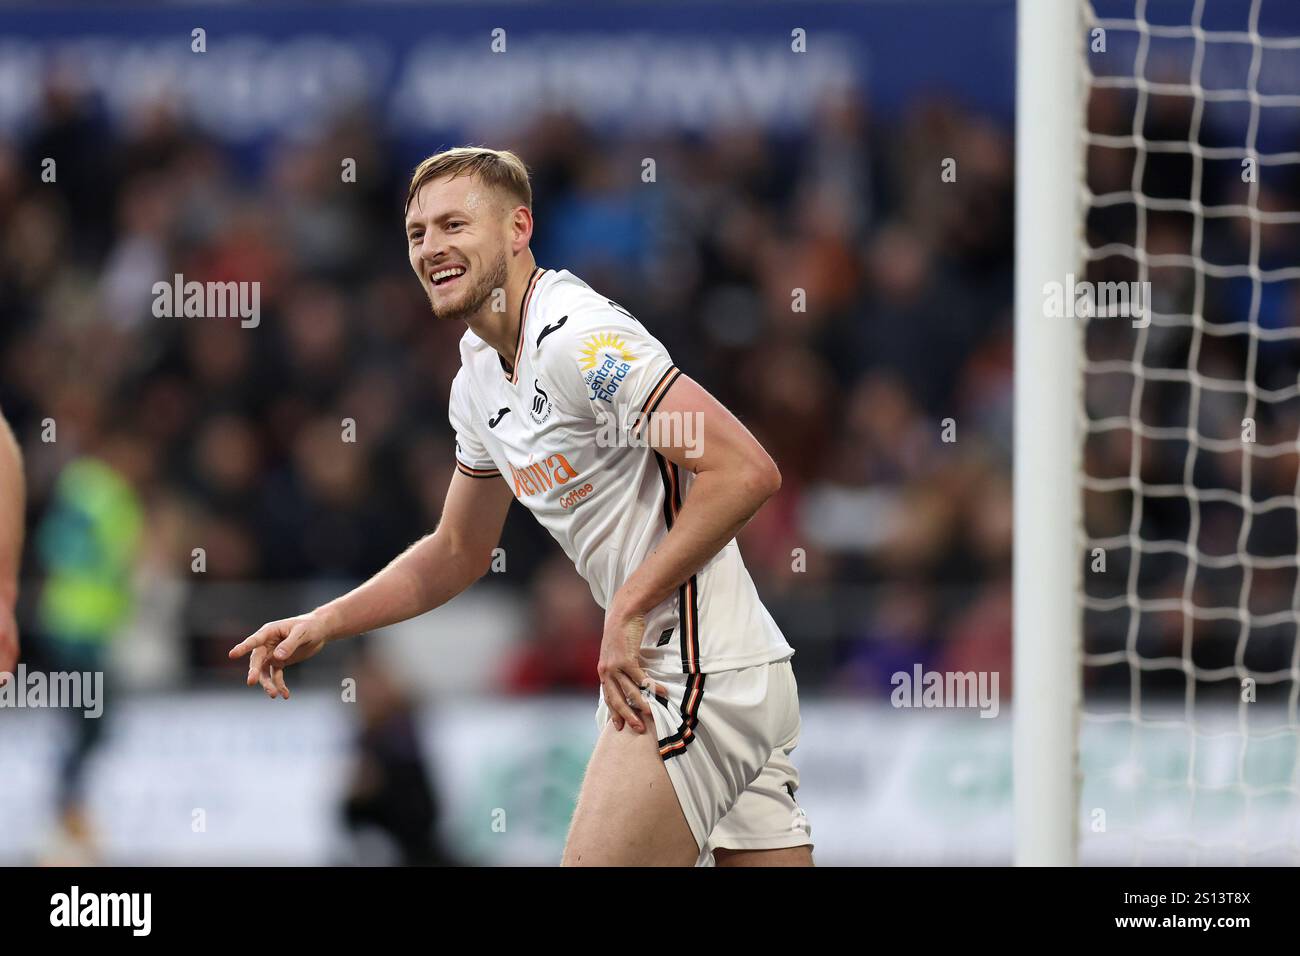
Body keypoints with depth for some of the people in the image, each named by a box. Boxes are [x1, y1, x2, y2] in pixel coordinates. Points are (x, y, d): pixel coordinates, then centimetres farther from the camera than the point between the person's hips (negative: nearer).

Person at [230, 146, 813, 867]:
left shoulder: (579, 337, -17)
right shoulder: (478, 376, 14)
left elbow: (746, 471, -23)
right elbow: (458, 553, 27)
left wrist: (630, 608, -21)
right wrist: (322, 624, 15)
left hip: (698, 674, -9)